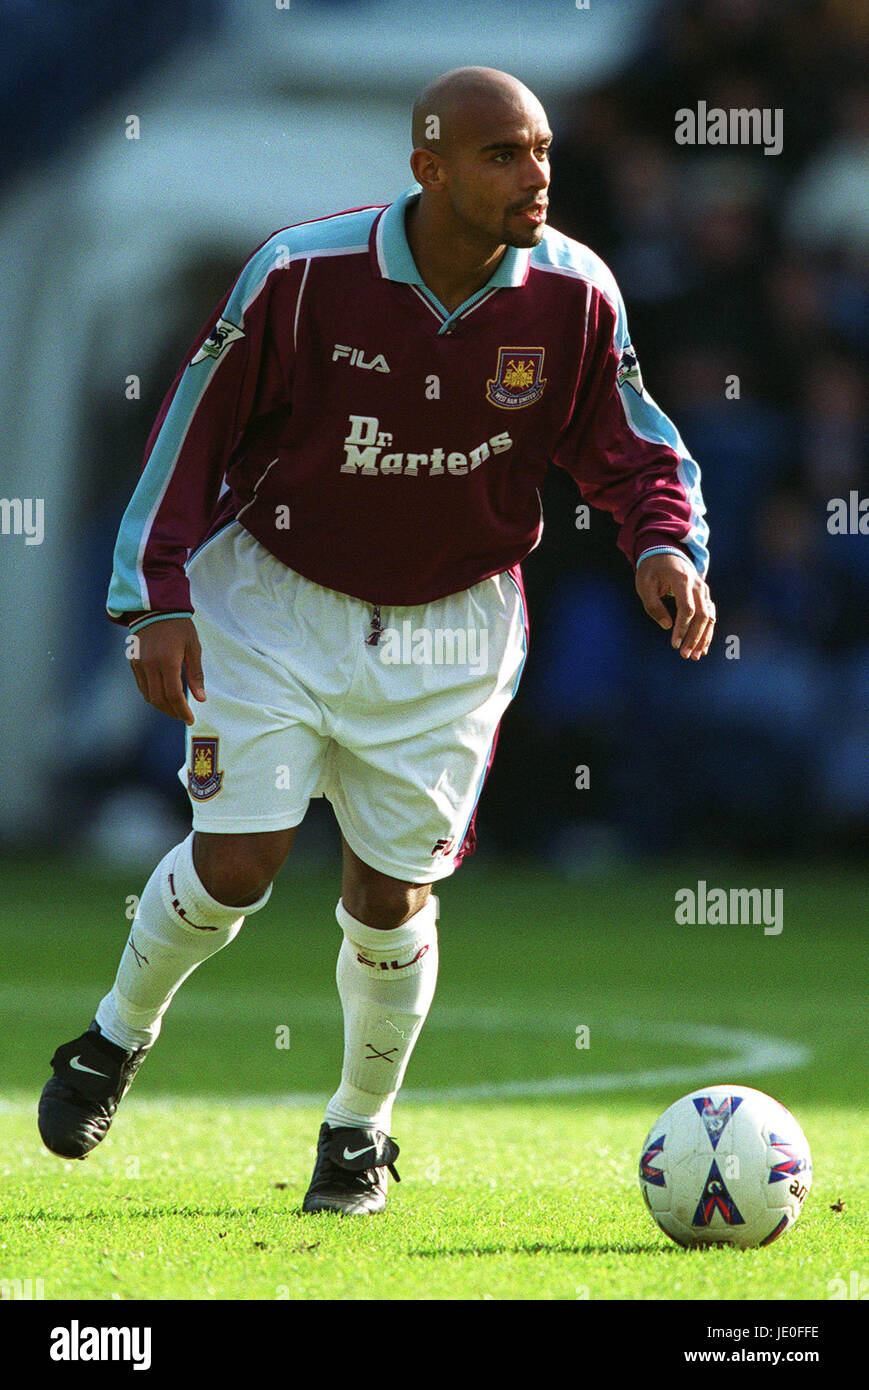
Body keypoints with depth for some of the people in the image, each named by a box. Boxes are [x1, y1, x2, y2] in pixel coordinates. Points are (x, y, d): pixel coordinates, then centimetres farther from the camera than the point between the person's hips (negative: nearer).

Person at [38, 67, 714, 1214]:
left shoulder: (572, 294, -13)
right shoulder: (304, 271, -19)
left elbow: (630, 451, 0)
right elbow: (196, 427, -8)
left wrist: (669, 546, -21)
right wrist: (157, 600, -12)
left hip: (447, 633, 2)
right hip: (273, 605, -2)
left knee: (391, 893, 1)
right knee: (237, 861, -10)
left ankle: (360, 1131, 26)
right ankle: (118, 1038, 20)